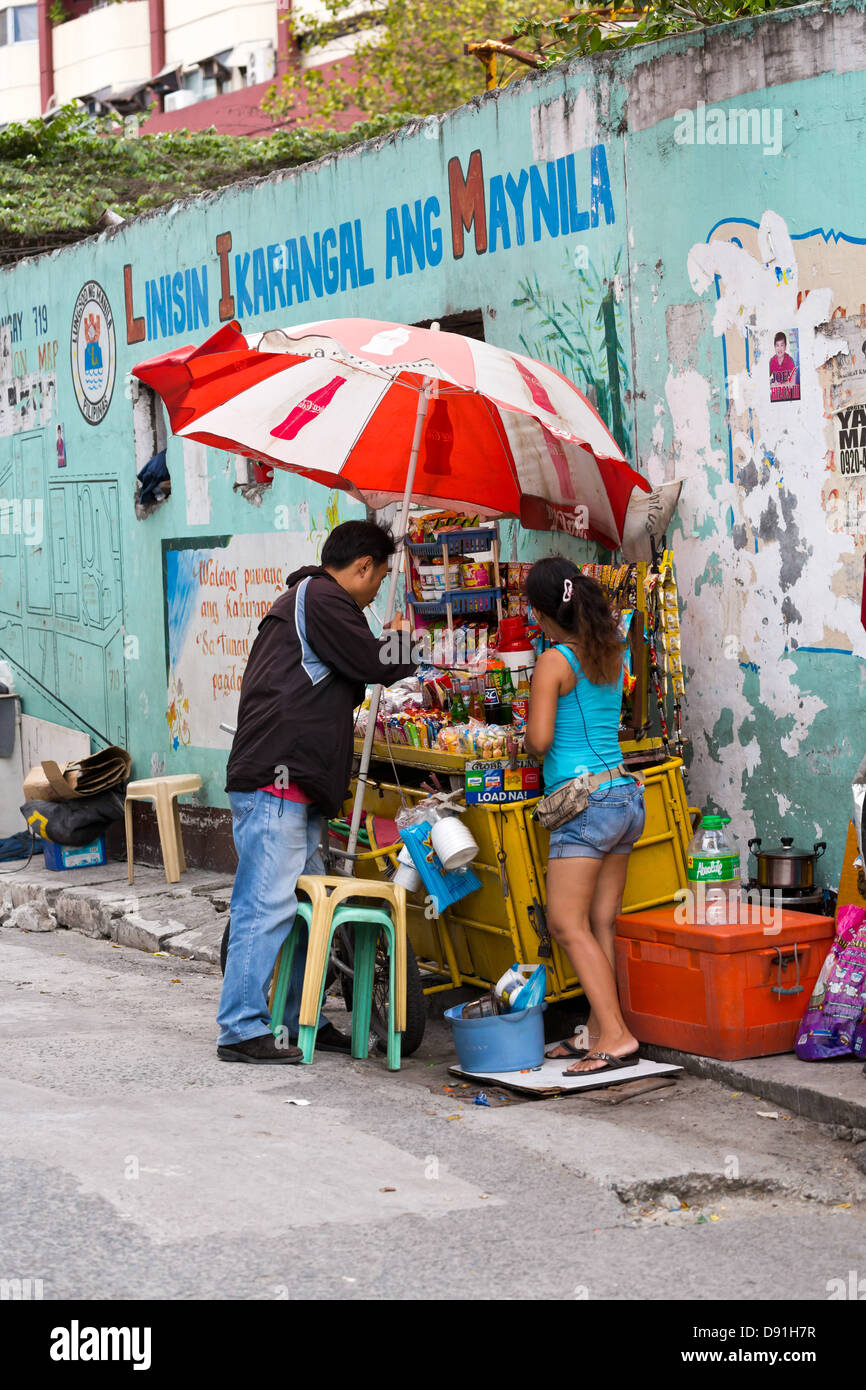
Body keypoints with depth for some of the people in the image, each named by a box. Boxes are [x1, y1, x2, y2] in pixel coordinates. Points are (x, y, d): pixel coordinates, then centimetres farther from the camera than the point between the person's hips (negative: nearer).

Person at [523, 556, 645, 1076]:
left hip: (586, 802, -8)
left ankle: (617, 1035, -13)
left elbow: (540, 739, -16)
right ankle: (599, 1034, 12)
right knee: (601, 926, 10)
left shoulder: (553, 663, -11)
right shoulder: (612, 653, 11)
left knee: (568, 923, -5)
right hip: (626, 795, 8)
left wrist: (525, 736, 7)